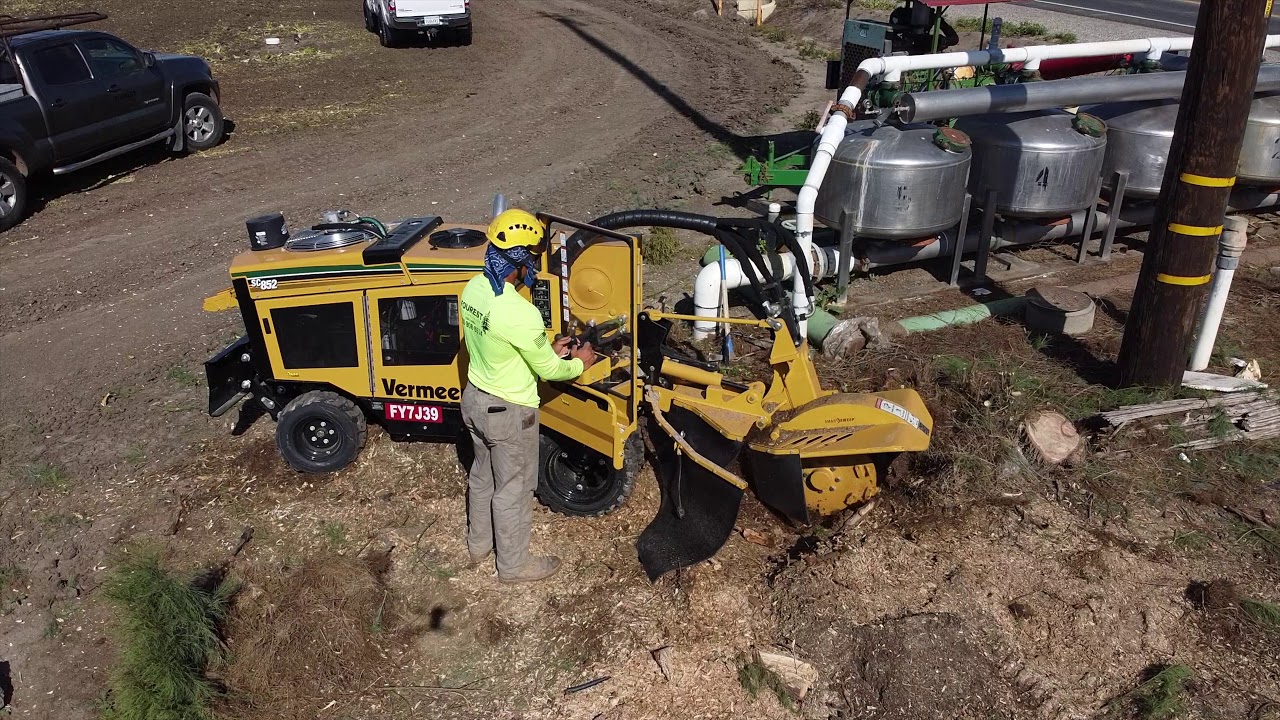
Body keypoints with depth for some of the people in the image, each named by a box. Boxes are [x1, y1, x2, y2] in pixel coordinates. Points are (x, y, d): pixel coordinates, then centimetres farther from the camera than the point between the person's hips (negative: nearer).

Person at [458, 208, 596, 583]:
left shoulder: (473, 289, -7)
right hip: (508, 412, -8)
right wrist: (579, 363, 1)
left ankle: (479, 545, 48)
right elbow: (548, 370, -19)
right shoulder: (520, 313, -33)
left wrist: (545, 347, 8)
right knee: (512, 489, 13)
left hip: (475, 399, 8)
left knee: (483, 475, 27)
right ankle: (513, 564, 34)